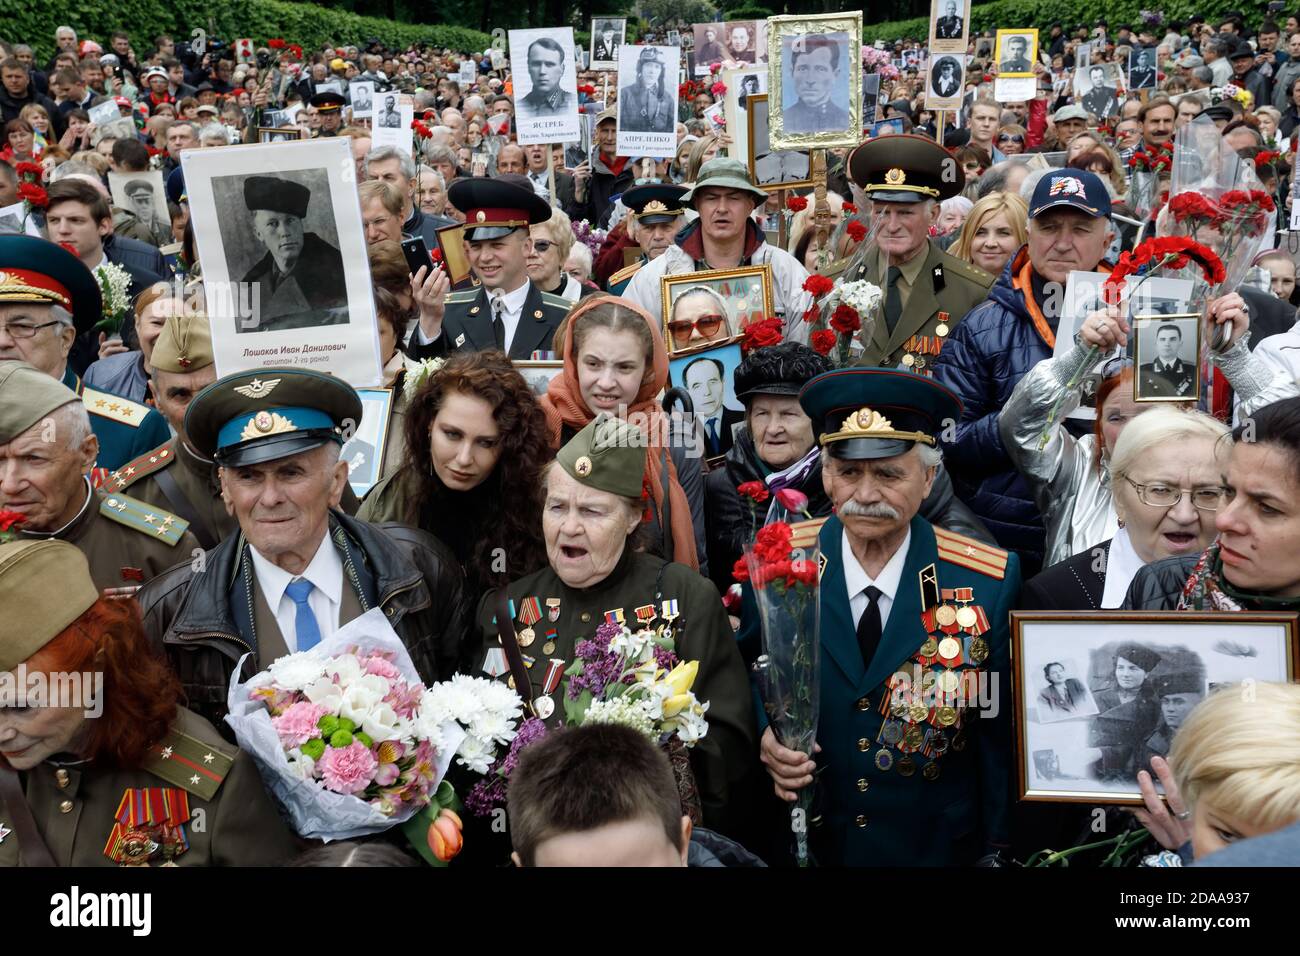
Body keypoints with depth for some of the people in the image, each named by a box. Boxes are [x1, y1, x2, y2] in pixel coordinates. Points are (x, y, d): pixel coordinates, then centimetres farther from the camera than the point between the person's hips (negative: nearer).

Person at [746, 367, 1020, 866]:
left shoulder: (989, 581, -15)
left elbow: (999, 729, -6)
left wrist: (996, 850, -1)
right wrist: (765, 734, -17)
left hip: (937, 844, 0)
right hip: (805, 840, 1)